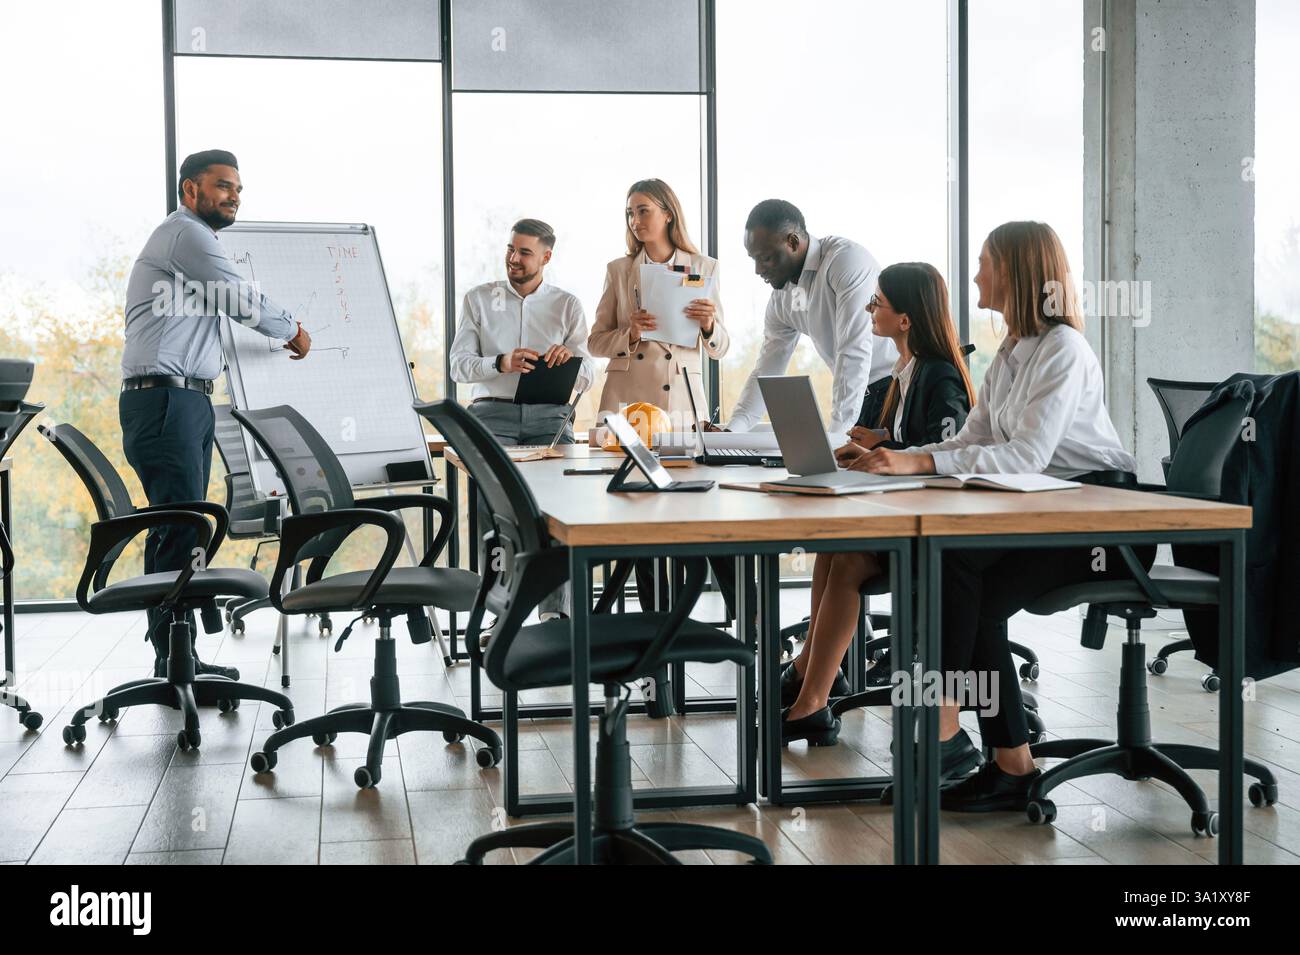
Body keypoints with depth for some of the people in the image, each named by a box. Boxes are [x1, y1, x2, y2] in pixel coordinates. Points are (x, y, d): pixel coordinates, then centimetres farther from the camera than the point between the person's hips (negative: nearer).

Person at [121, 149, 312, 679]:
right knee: (181, 525, -14)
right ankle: (175, 660, -13)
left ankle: (175, 656, 9)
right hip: (163, 398, -11)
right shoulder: (185, 234, -7)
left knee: (175, 530, 8)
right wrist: (294, 332, 7)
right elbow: (244, 302, -9)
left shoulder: (196, 241, 26)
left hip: (188, 401, 11)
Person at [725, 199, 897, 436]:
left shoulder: (846, 259, -17)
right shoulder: (782, 297, 6)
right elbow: (766, 372, 13)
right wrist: (731, 432, 0)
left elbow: (855, 353, -25)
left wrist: (836, 435, -29)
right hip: (863, 393, 7)